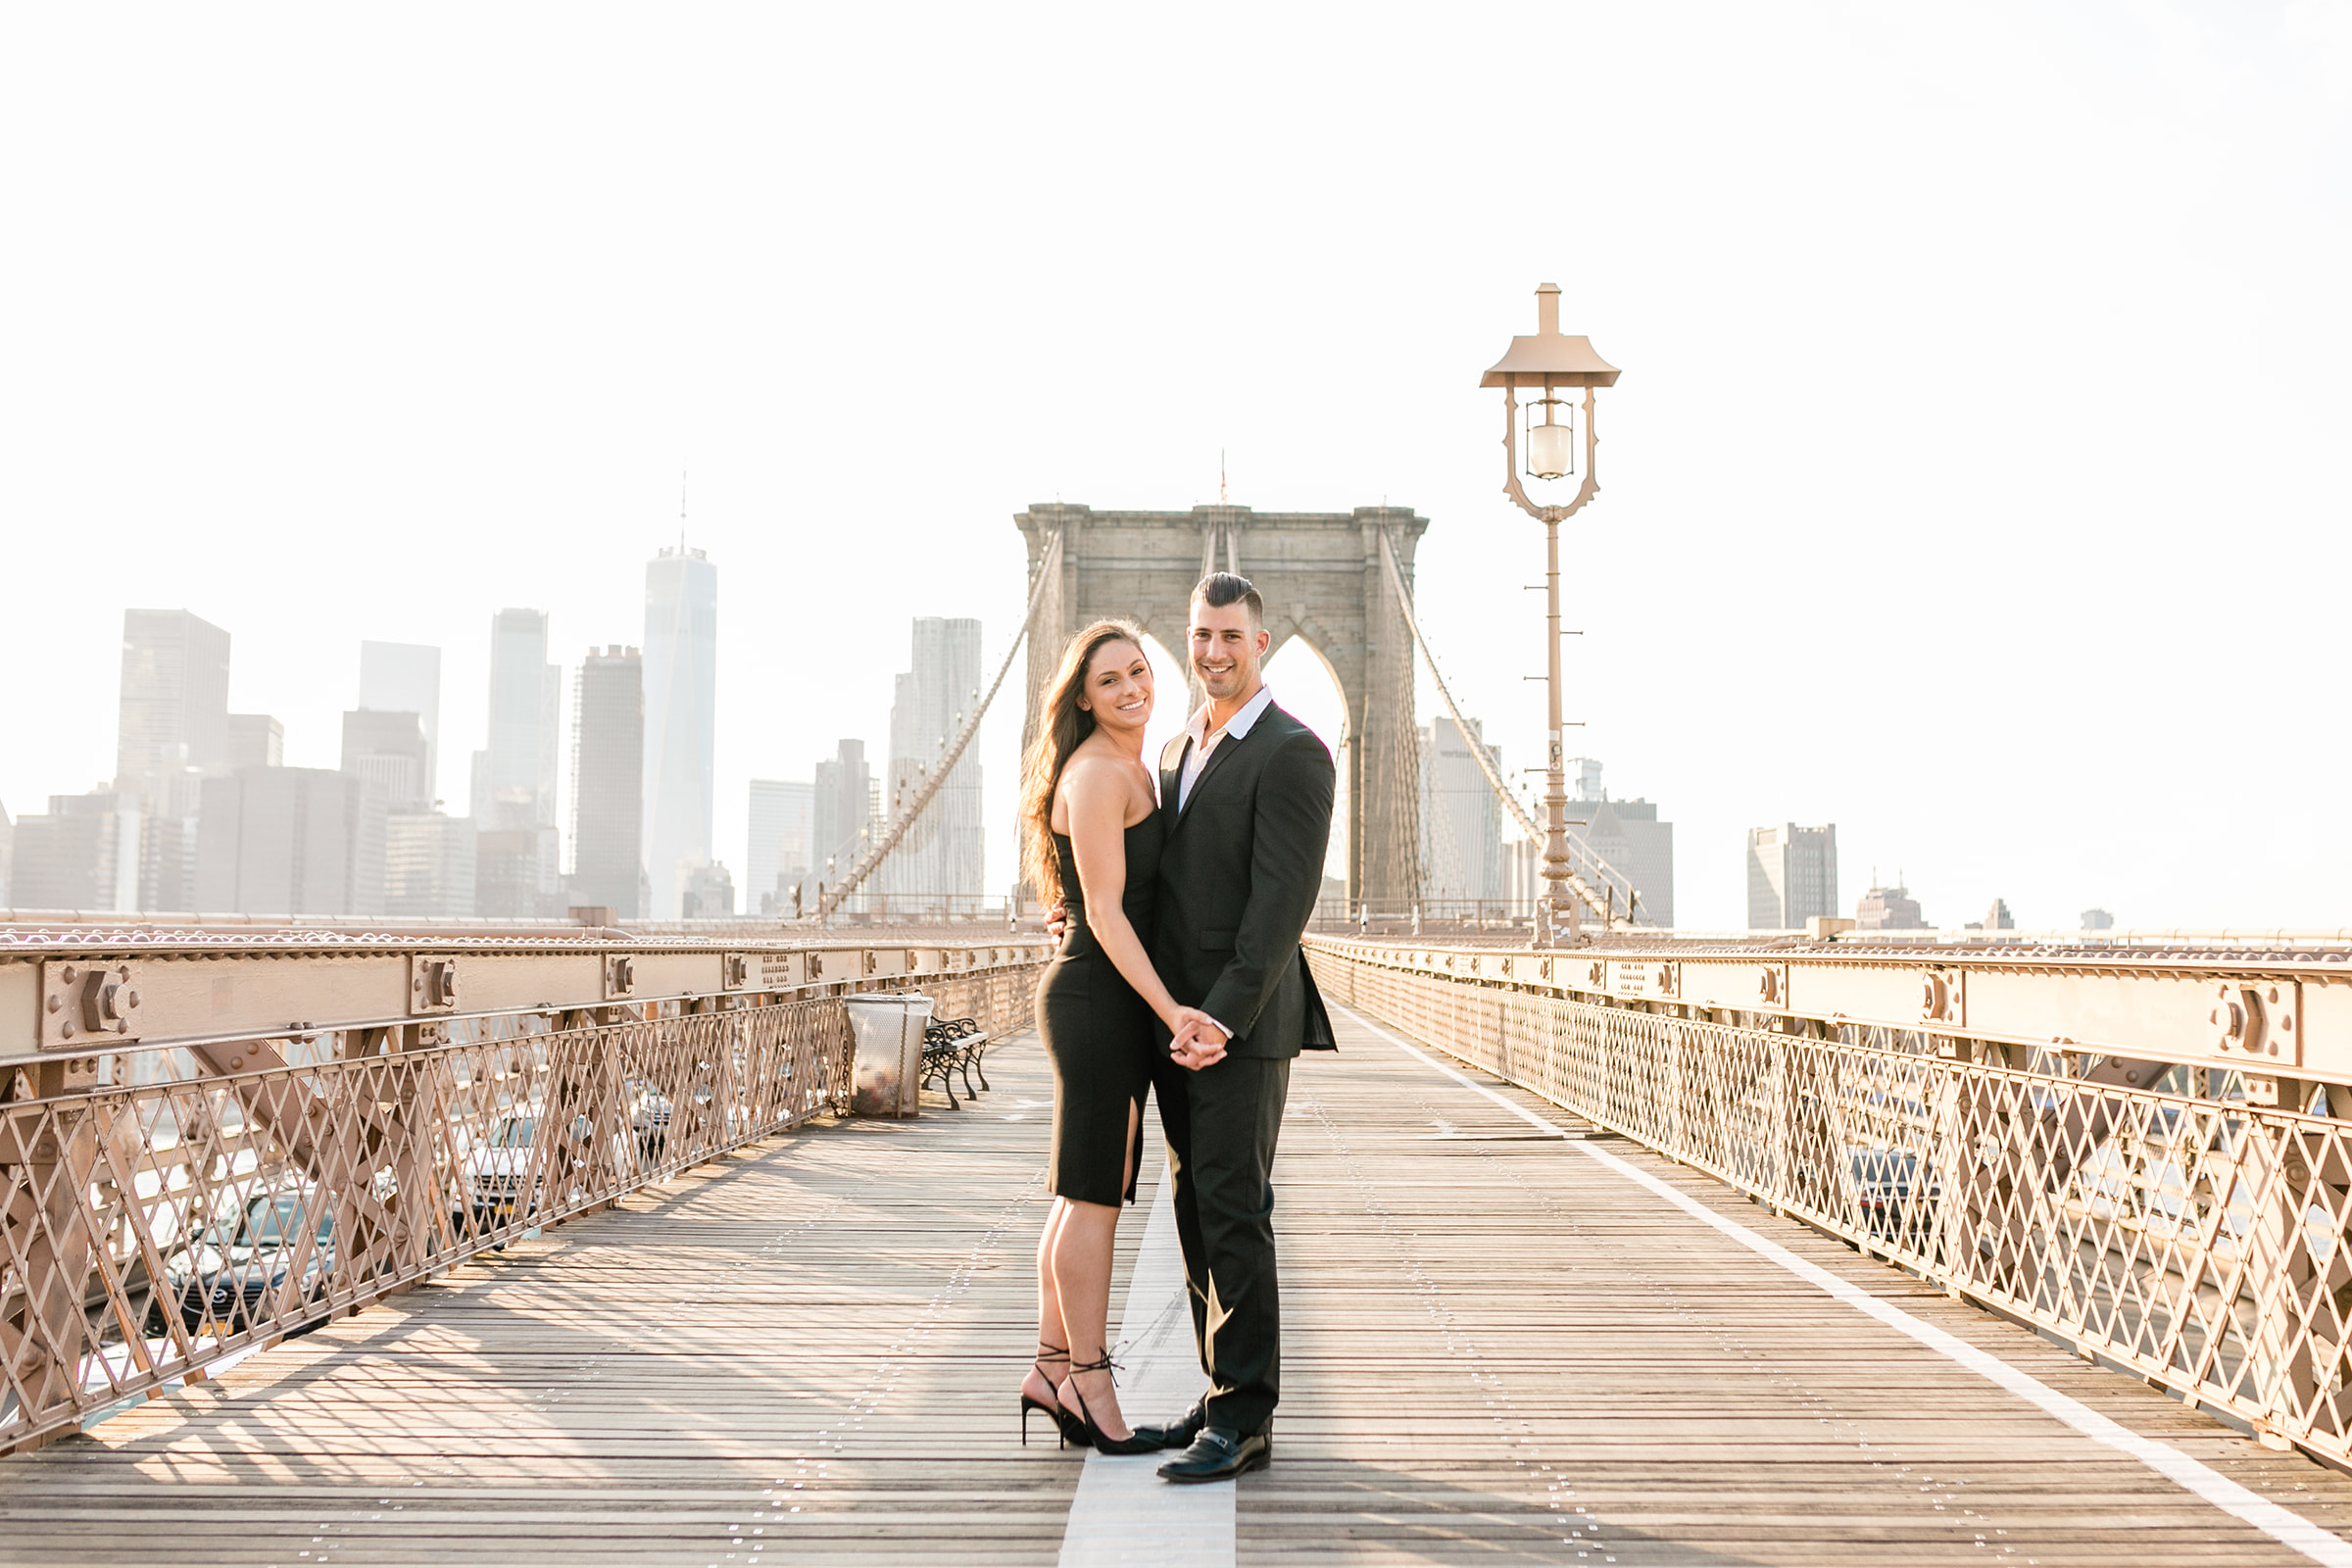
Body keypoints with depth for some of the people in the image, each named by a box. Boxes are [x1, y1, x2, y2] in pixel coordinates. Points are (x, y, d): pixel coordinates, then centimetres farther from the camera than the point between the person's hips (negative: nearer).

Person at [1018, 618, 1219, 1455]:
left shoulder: (1132, 771, 17)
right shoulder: (1095, 774, -14)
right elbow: (1104, 911, -18)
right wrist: (1169, 1009, -21)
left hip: (1112, 1000, 10)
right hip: (1097, 998, -10)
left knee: (1084, 1194, 14)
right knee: (1094, 1197, -2)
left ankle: (1051, 1368, 22)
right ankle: (1089, 1383, 9)